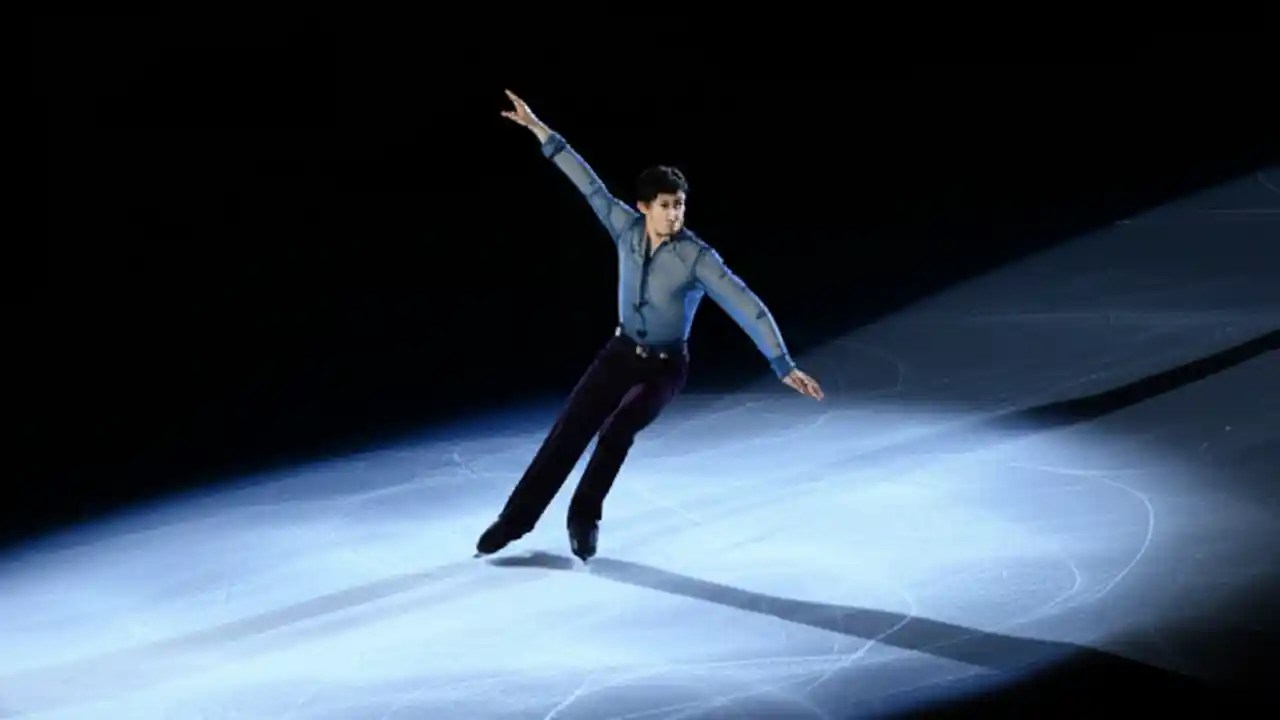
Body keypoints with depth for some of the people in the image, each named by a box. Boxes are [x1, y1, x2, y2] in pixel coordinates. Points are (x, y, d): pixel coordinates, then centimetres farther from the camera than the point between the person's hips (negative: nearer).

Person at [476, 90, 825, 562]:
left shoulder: (696, 256, -26)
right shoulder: (626, 227, -13)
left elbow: (745, 306, -31)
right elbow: (588, 182, -6)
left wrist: (783, 365, -37)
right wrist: (540, 131, -4)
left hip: (665, 368, -4)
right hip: (620, 353, 4)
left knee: (618, 430, -28)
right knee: (568, 431, -3)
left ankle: (584, 518, -6)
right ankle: (515, 519, 10)